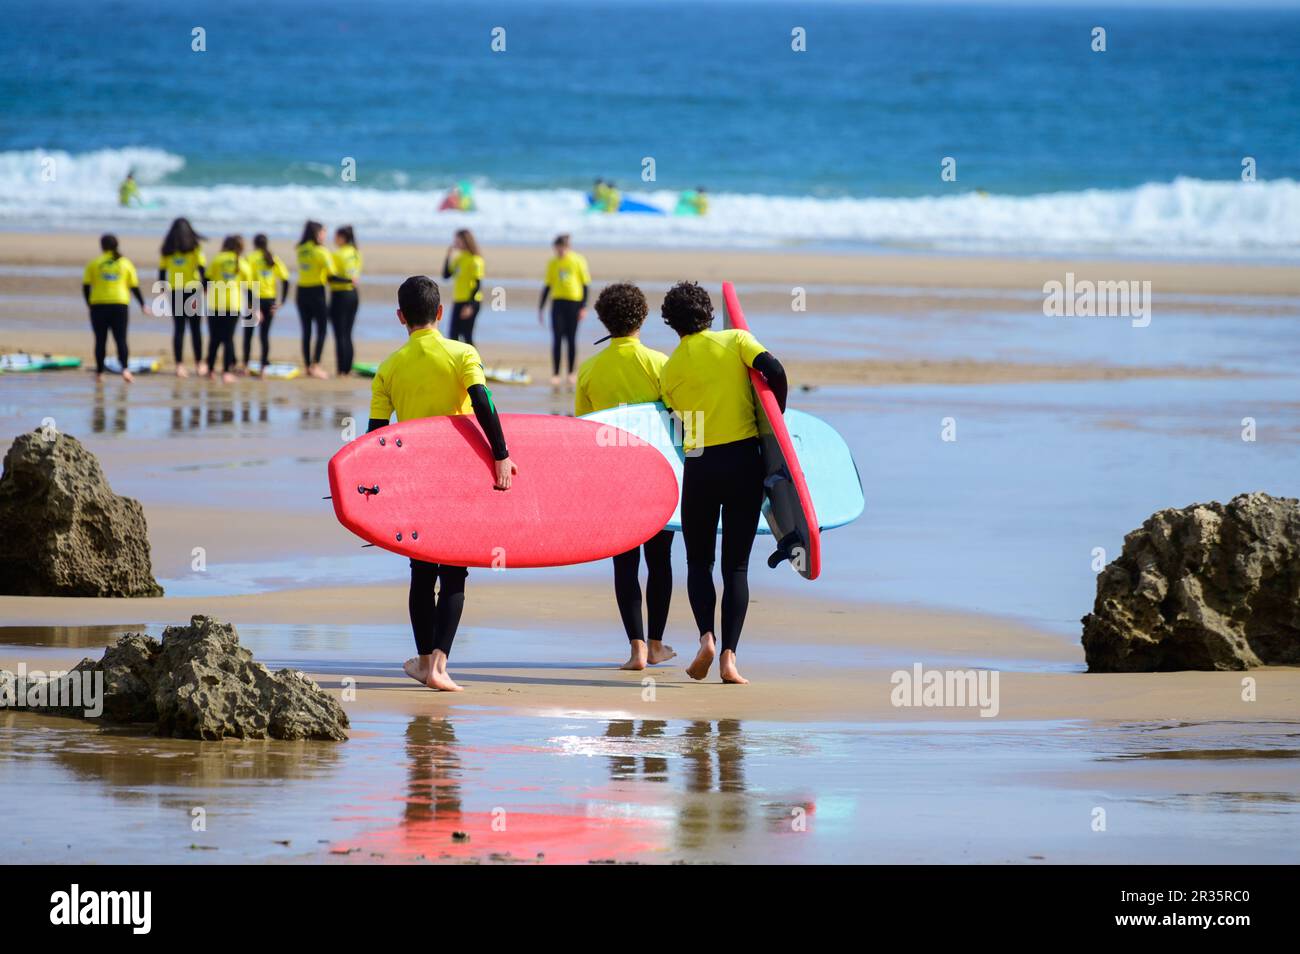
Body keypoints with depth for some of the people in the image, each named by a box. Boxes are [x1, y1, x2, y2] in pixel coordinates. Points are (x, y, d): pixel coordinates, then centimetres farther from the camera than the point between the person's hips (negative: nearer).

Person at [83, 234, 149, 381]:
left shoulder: (94, 263, 4)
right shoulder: (125, 263, 7)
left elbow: (86, 286, 2)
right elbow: (135, 286, 8)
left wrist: (89, 304, 15)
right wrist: (143, 305, 17)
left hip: (99, 305, 0)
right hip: (120, 306, 0)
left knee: (100, 340, 8)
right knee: (121, 340, 1)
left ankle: (99, 373, 11)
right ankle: (125, 368, -18)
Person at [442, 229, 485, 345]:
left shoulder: (475, 260, -12)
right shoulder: (458, 258, 11)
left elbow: (477, 285, -15)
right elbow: (446, 275, 12)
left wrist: (470, 305, -21)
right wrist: (448, 256, 4)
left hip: (470, 302, -8)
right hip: (457, 301, 8)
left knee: (466, 336, -6)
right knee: (453, 336, 7)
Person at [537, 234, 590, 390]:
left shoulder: (578, 261, -1)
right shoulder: (553, 263, 7)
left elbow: (586, 285, 1)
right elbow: (547, 286, 13)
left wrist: (583, 307, -6)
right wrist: (541, 307, 10)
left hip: (574, 302, -2)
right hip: (558, 302, 2)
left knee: (571, 340, 4)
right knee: (557, 339, -4)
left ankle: (572, 374, 14)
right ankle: (555, 375, -4)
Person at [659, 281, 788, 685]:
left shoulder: (671, 368, 7)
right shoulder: (736, 341, 1)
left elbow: (680, 424, 7)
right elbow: (774, 371, -13)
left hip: (698, 467, 0)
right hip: (743, 460, 0)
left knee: (699, 562, 14)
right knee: (736, 565, 5)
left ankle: (707, 636, -9)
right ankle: (729, 656, -5)